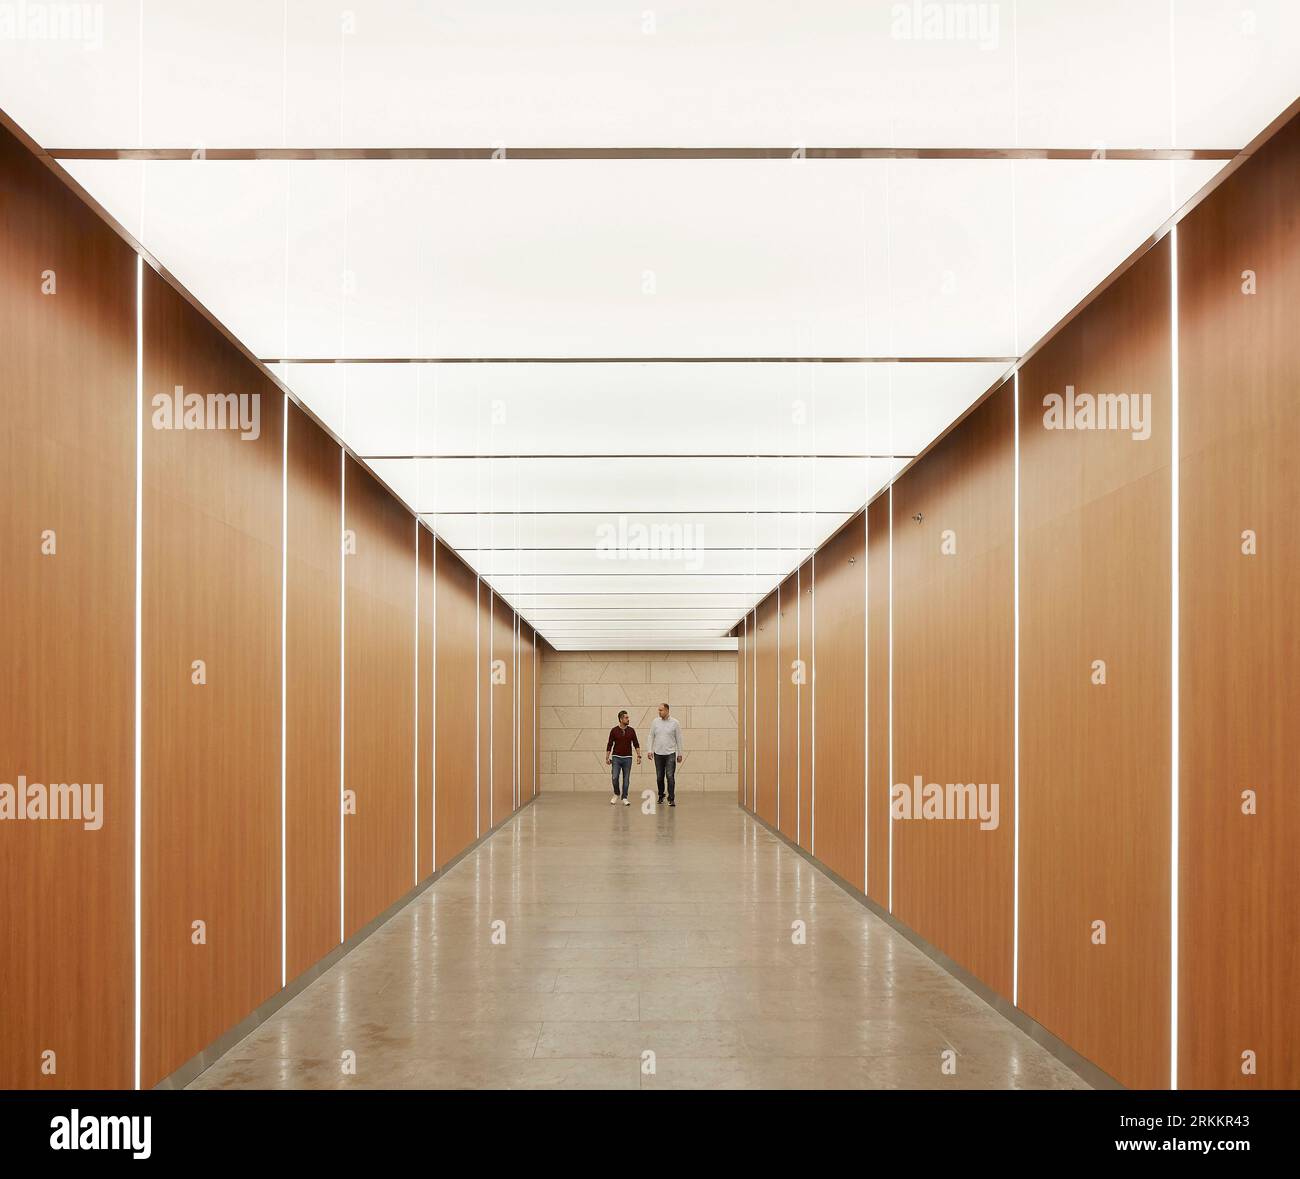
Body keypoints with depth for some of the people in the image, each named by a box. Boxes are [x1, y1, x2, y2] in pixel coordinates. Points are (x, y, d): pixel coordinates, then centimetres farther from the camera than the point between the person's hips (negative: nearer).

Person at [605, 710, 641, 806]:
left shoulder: (631, 730, 1)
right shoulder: (614, 730, -4)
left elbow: (636, 744, 2)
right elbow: (609, 745, 0)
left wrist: (639, 756, -6)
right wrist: (607, 758, -2)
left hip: (627, 758, 1)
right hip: (616, 758, -1)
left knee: (626, 779, 2)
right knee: (614, 777, -8)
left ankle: (624, 798, 10)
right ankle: (616, 794, 16)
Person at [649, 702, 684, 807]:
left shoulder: (674, 722, -3)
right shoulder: (655, 722, 2)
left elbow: (679, 739, 2)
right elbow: (651, 737, 8)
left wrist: (680, 754, 3)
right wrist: (650, 750, 0)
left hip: (670, 754, -2)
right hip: (658, 754, 2)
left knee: (670, 776, -11)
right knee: (659, 777, 9)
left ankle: (671, 799, -7)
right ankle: (661, 796, 28)